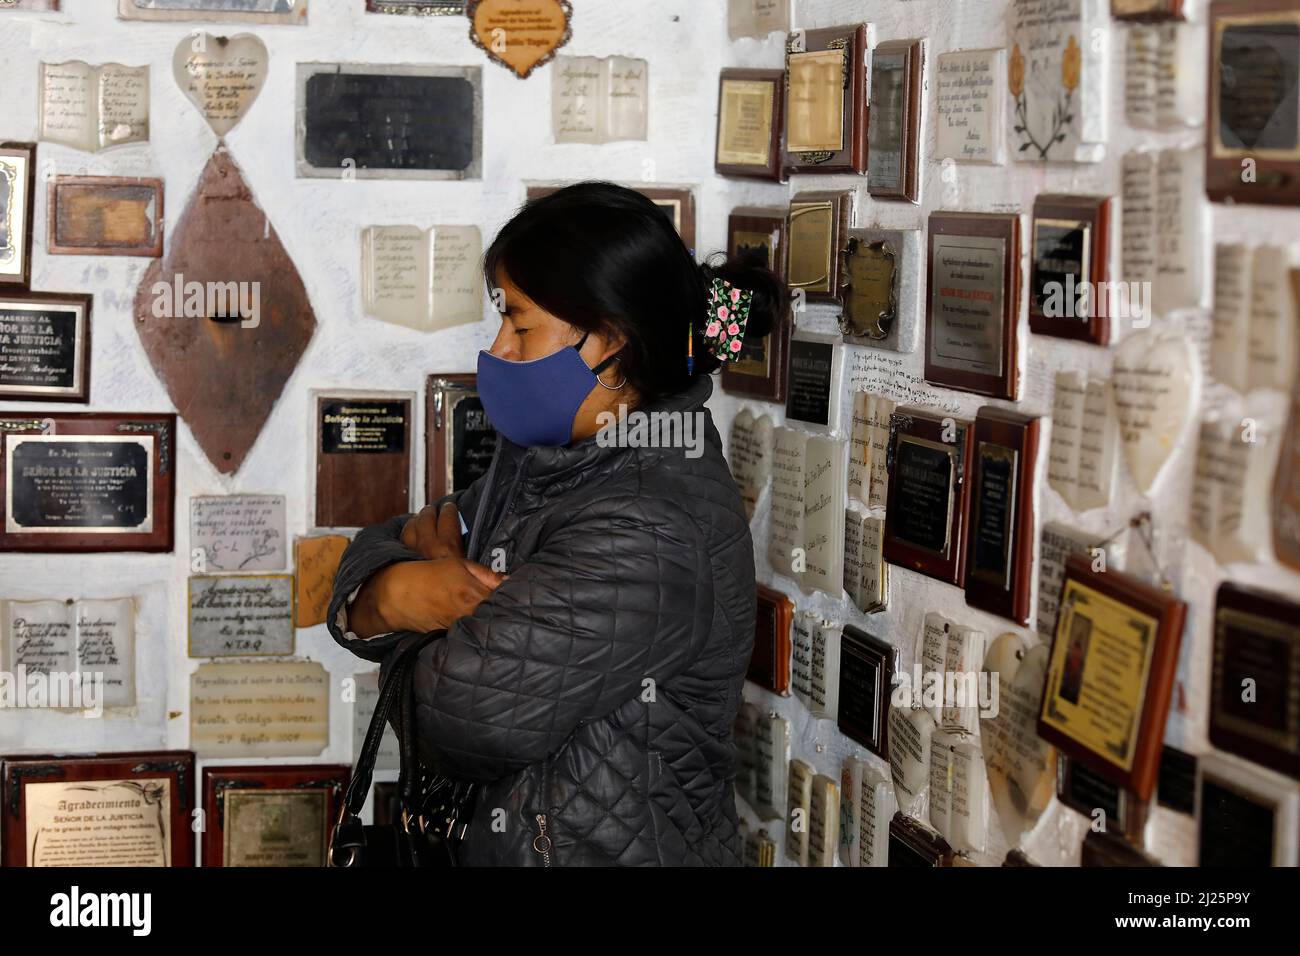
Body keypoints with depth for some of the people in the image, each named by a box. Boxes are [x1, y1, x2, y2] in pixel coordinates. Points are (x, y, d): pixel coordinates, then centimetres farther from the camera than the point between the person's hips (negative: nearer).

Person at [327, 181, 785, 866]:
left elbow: (465, 720, -26)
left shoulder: (650, 535, -25)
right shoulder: (544, 460, 4)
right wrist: (393, 593, -16)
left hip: (612, 850, -8)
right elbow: (375, 554, 8)